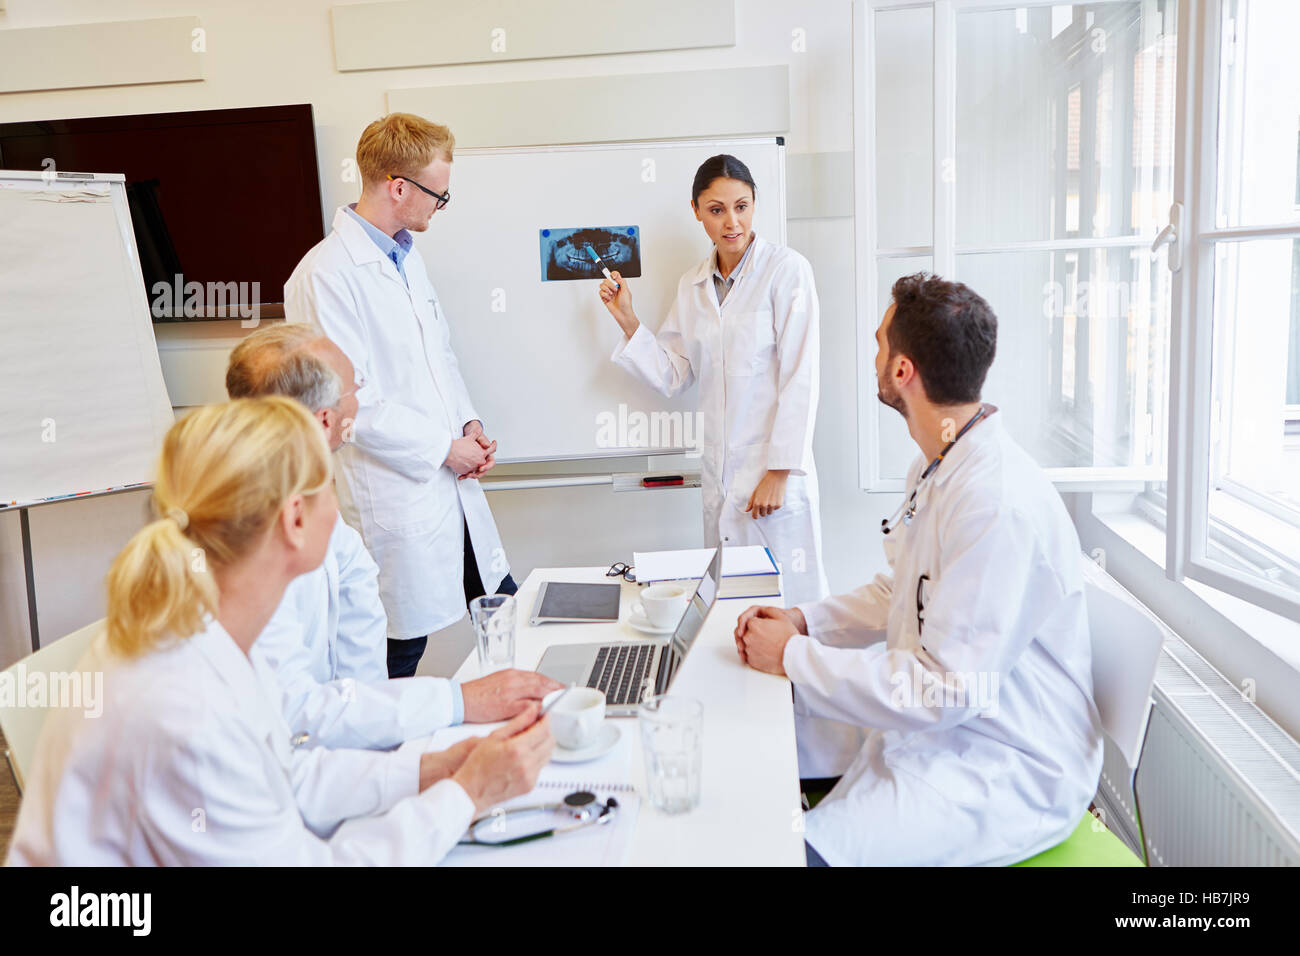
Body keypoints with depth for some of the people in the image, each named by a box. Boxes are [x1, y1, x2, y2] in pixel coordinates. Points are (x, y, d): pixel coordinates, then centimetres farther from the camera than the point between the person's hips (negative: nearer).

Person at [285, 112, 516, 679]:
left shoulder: (407, 256, 12)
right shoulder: (325, 276, -17)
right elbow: (350, 403, -20)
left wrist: (469, 424, 6)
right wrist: (443, 447, -13)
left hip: (453, 485, 9)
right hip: (397, 500, -9)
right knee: (399, 655, 5)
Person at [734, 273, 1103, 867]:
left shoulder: (1000, 506, -28)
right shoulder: (936, 468, 6)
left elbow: (947, 690, -27)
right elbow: (902, 592, 18)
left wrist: (793, 656, -19)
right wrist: (805, 620, 1)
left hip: (1005, 773, -9)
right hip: (936, 725, 9)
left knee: (805, 849, -25)